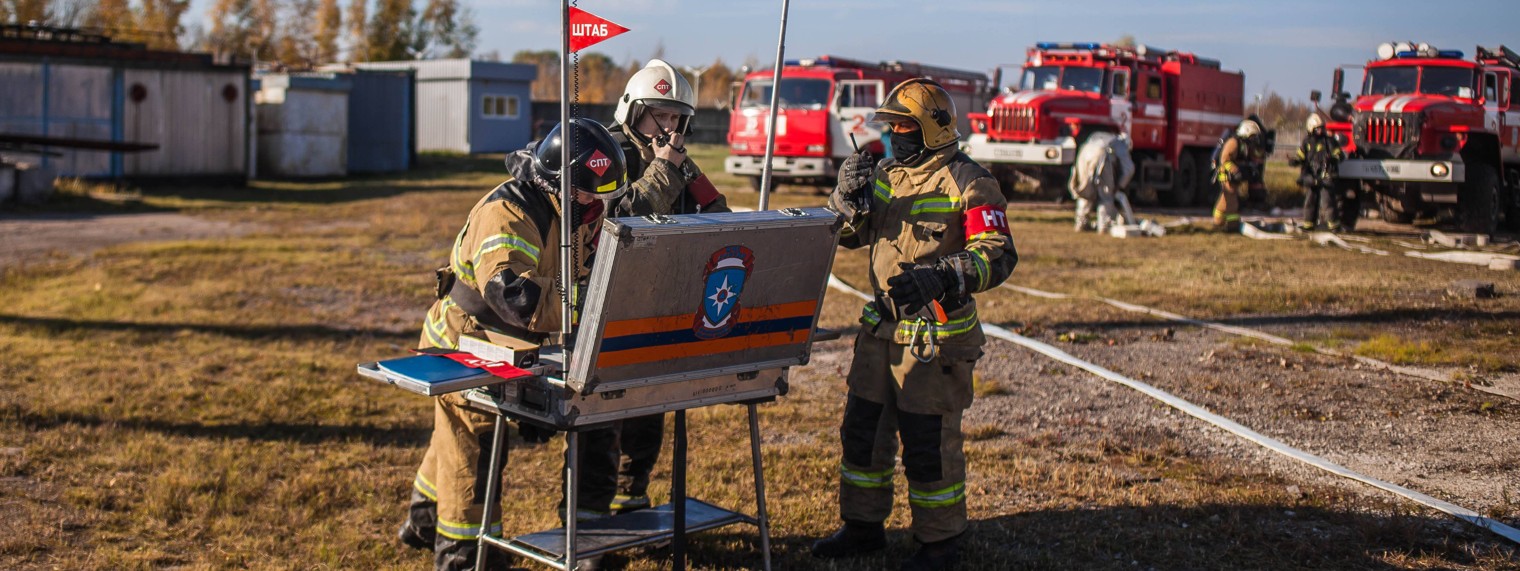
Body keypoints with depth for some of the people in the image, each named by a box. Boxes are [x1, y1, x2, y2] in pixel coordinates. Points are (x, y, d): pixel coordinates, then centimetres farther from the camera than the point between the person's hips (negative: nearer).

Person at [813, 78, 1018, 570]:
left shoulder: (968, 182, -11)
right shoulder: (886, 173, 10)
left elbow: (997, 257, -18)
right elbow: (846, 235, 12)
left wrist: (939, 278, -32)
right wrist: (849, 194, -9)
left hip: (936, 337, -7)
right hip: (882, 327, 7)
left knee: (929, 440, 1)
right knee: (862, 429, 14)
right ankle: (863, 525, 29)